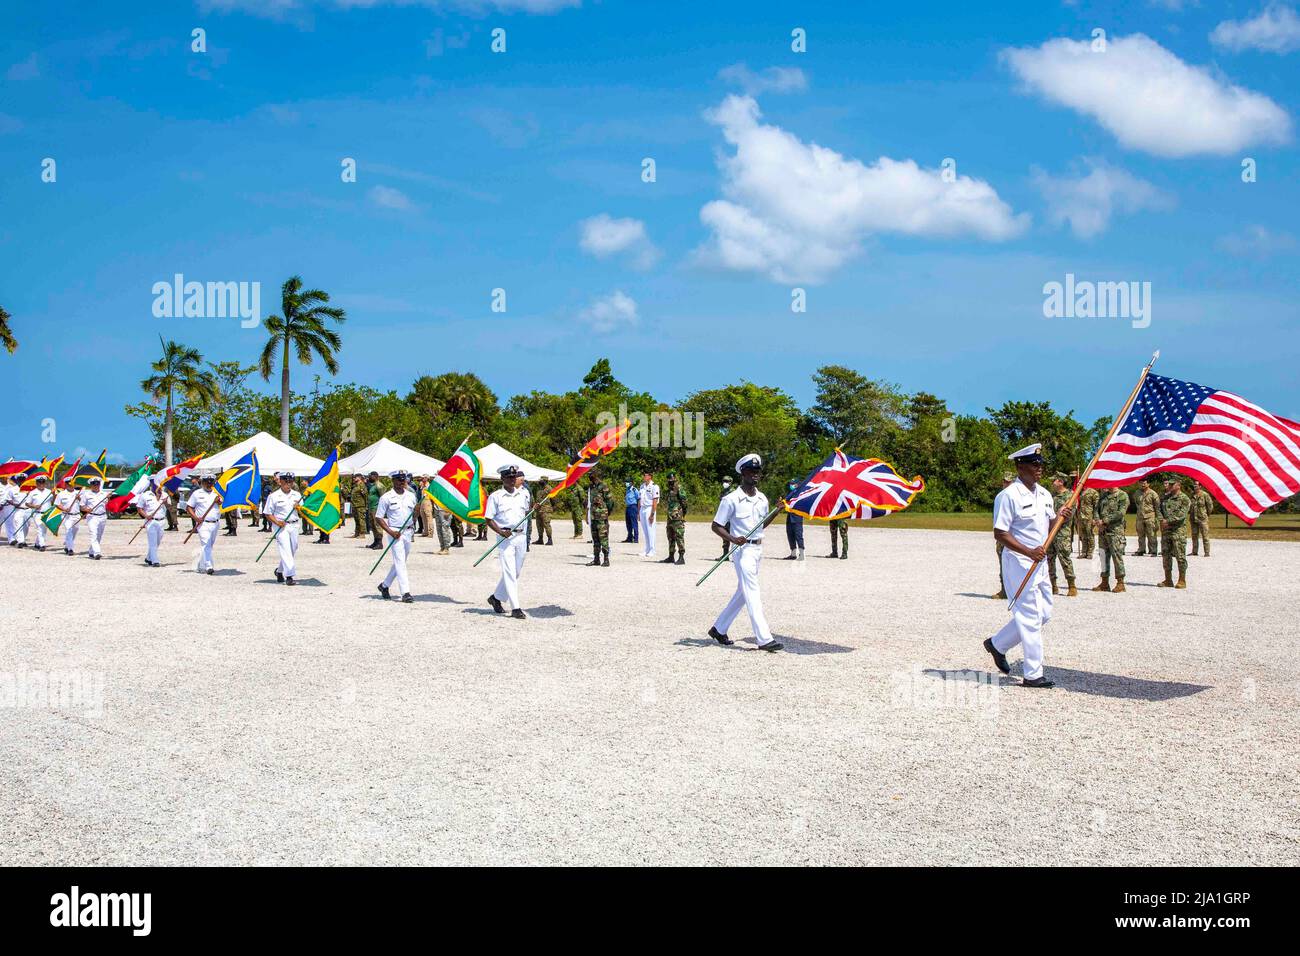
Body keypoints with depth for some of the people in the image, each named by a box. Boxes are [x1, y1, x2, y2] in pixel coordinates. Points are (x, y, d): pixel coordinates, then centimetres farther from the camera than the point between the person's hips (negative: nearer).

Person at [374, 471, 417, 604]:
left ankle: (385, 585, 30)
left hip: (408, 532, 5)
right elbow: (378, 518, -4)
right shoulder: (386, 497, -5)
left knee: (399, 562, 13)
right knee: (400, 562, -10)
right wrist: (390, 532, -14)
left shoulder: (411, 496, 9)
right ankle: (405, 593, -13)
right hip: (395, 532, -5)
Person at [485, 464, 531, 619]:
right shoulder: (495, 496, -3)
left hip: (521, 535, 6)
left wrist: (532, 507, 3)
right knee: (509, 572, -8)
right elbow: (488, 519, -5)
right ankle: (515, 608, -9)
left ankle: (496, 597, 29)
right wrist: (501, 532, -18)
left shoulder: (523, 494, 11)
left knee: (517, 571, 12)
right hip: (505, 537, -6)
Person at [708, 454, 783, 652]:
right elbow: (716, 526, -8)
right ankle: (764, 638, -12)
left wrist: (777, 510, 8)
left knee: (742, 592, 14)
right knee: (752, 593, -10)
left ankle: (719, 629, 26)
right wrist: (733, 539, -23)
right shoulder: (731, 500, -10)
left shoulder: (762, 498, 10)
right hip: (742, 549, -8)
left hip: (758, 549, 8)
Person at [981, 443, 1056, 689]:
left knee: (1044, 613, 13)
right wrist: (1029, 552, -24)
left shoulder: (1044, 494, 12)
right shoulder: (1008, 496, -14)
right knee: (1030, 617, -6)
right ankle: (1033, 675, 2)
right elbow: (1000, 533, -17)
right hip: (1019, 562, -9)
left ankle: (997, 644, 27)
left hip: (1039, 561, 9)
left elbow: (1051, 525, 21)